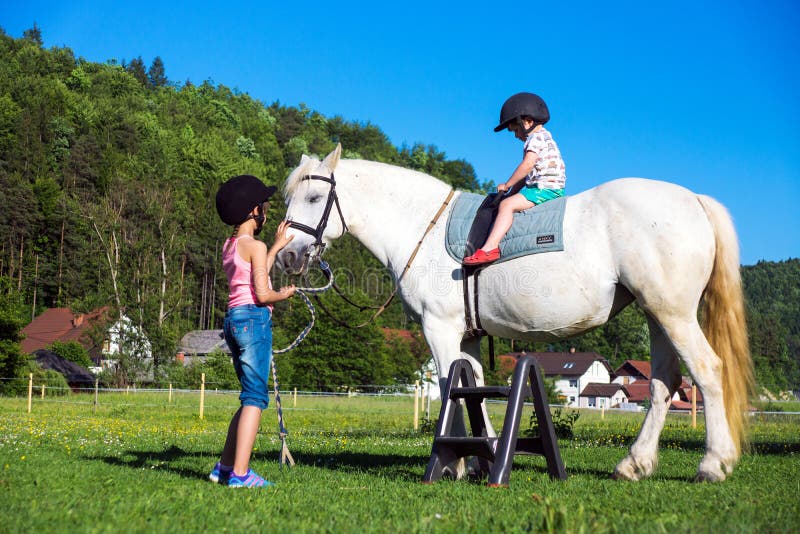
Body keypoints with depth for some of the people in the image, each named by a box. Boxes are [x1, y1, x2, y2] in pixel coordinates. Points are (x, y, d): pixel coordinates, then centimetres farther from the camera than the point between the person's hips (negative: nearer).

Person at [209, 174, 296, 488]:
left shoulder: (229, 246, 15)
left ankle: (224, 467, 18)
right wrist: (284, 295, 5)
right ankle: (239, 473, -10)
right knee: (255, 397, -7)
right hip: (254, 319, -9)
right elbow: (262, 293, -14)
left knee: (251, 396, 17)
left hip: (233, 320, 9)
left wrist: (277, 246, 26)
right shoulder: (256, 246, -9)